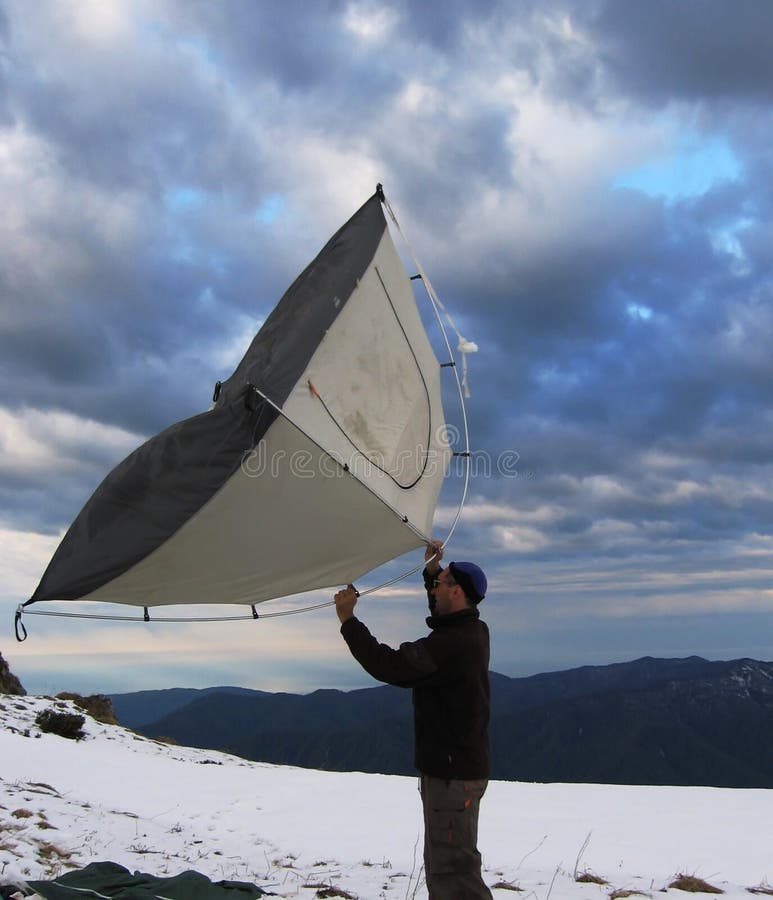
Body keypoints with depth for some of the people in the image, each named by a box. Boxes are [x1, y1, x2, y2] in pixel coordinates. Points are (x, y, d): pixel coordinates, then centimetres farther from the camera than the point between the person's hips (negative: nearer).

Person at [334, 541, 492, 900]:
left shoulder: (452, 644, -26)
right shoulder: (470, 630, 6)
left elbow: (390, 665, -29)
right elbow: (443, 615, 29)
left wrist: (348, 620, -20)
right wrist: (431, 571, 18)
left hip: (452, 774, -10)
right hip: (455, 767, 10)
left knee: (454, 870, -3)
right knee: (441, 865, 21)